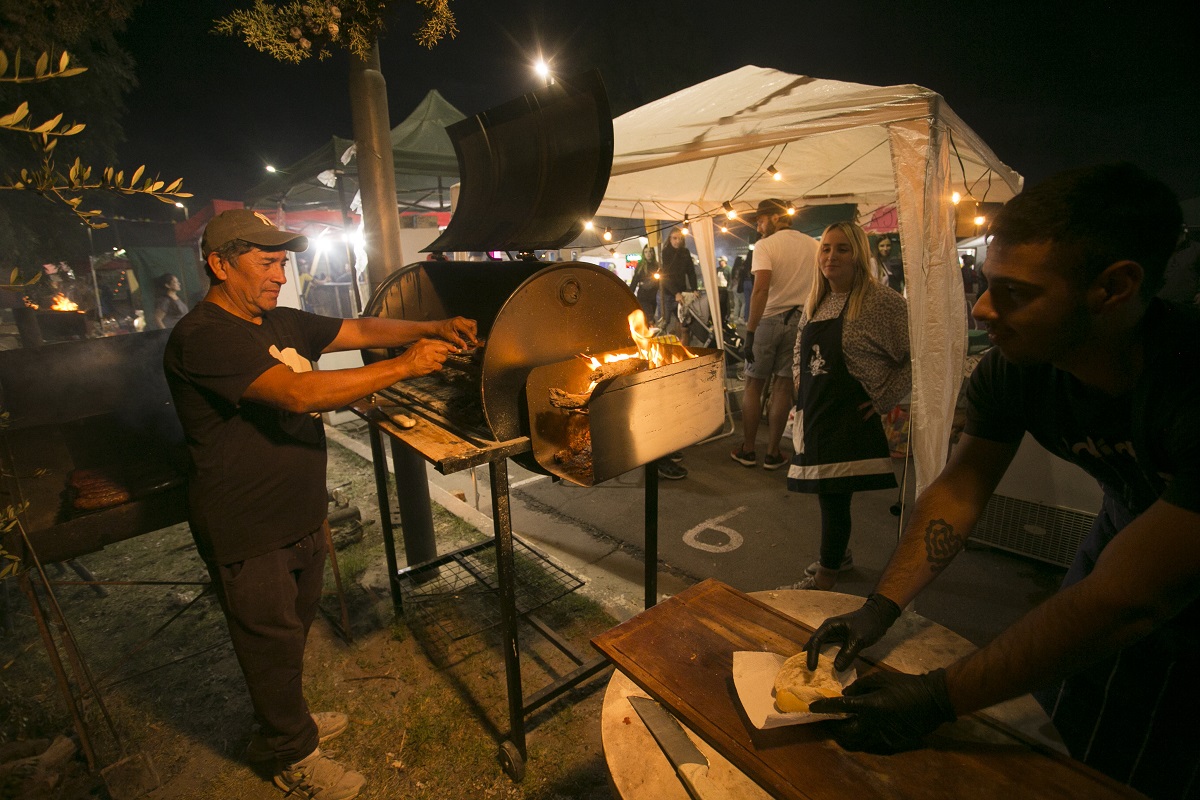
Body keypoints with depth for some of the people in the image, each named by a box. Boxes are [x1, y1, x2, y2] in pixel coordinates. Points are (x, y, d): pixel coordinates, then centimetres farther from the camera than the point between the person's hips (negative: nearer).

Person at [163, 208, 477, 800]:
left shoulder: (280, 322, 6)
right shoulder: (202, 338, -22)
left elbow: (361, 329, 3)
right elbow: (299, 393, -35)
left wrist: (432, 329, -13)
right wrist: (404, 366, -33)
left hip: (301, 516, 8)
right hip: (247, 532, -8)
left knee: (292, 628, 25)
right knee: (272, 643, 12)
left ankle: (283, 725, 49)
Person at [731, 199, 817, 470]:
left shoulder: (765, 246, -7)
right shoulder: (814, 245, 9)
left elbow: (760, 290, -20)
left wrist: (750, 330, -20)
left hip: (768, 319, -4)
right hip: (800, 321, 4)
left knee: (753, 385, 7)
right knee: (783, 386, 8)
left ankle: (747, 450, 14)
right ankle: (773, 453, 14)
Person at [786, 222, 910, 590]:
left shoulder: (883, 302, -12)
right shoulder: (815, 299, 10)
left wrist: (884, 398, -11)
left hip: (850, 417, -7)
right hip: (813, 411, 7)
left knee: (834, 495, -2)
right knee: (825, 491, 17)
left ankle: (824, 580, 15)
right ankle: (840, 555, 39)